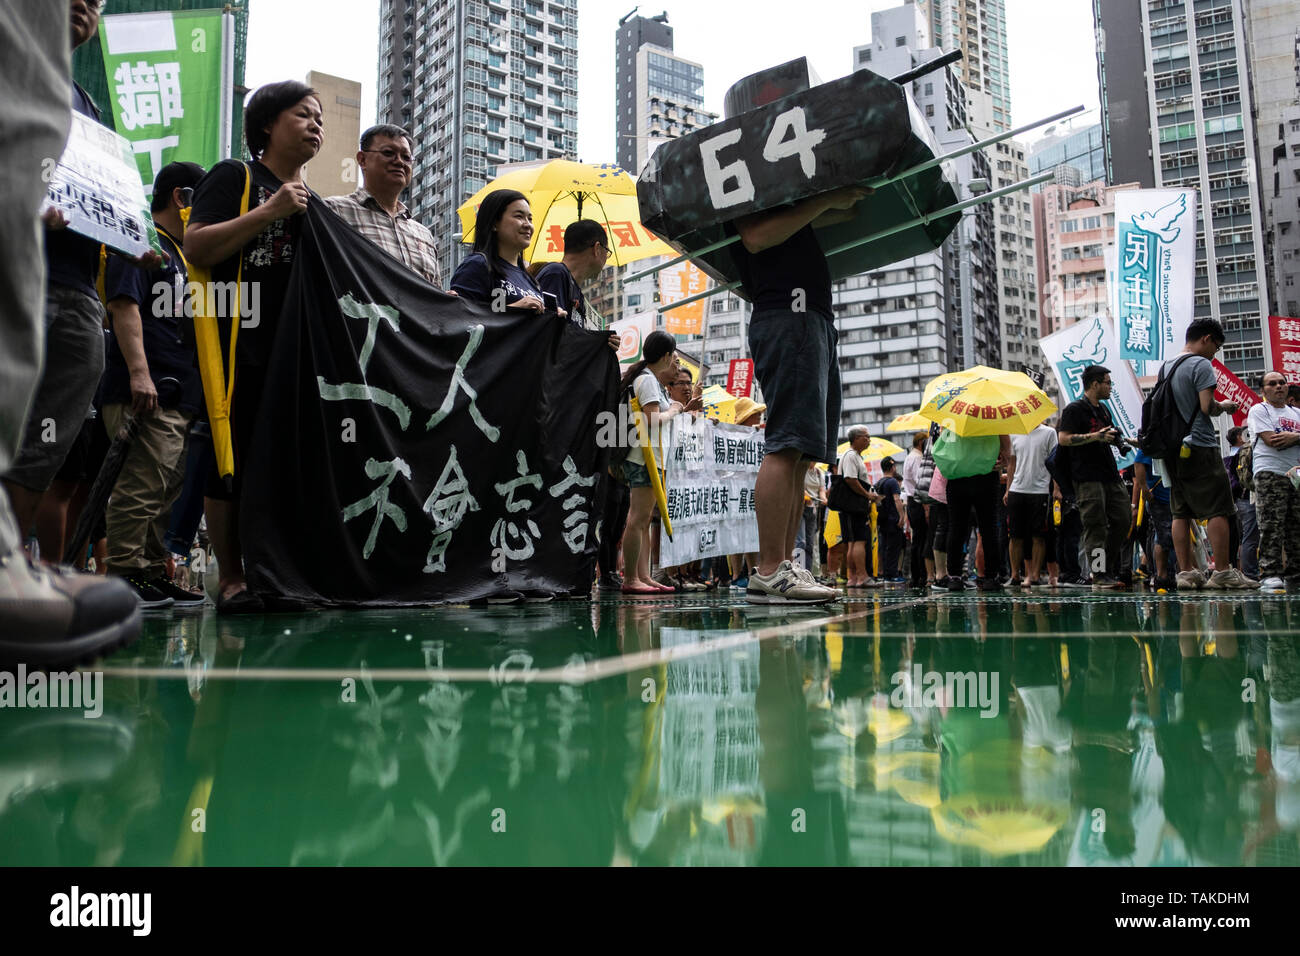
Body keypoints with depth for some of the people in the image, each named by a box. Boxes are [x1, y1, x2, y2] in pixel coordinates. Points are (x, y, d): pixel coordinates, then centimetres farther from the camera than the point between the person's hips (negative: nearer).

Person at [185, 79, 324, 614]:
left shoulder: (313, 198, 23)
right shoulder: (235, 176, 3)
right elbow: (196, 249, -10)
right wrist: (268, 212, -14)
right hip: (240, 343, -6)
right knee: (235, 460, -6)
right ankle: (230, 579, 0)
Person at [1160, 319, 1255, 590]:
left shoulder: (1165, 367, 16)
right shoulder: (1201, 364, -8)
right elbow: (1207, 406, -16)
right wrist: (1224, 407, 4)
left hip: (1173, 449, 8)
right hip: (1199, 446, -8)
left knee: (1181, 513, 6)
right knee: (1219, 509, -4)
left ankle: (1186, 572, 5)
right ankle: (1223, 572, -5)